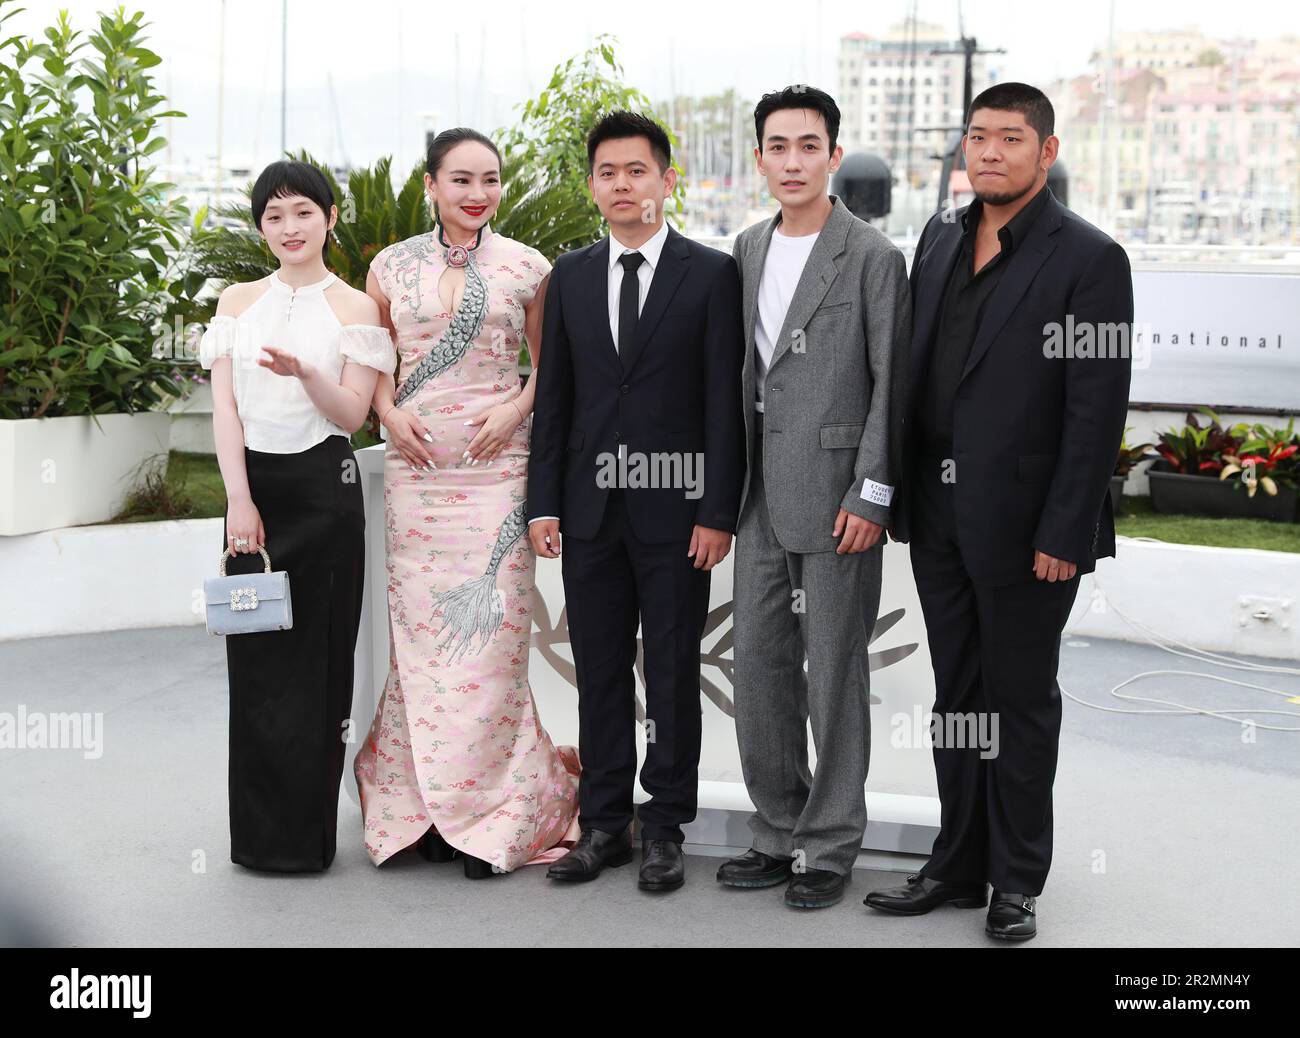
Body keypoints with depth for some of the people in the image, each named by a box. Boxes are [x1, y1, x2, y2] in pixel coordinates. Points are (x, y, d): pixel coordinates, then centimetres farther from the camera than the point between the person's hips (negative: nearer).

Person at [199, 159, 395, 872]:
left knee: (317, 654, -1)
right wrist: (239, 499, -7)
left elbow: (351, 414, -4)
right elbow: (224, 408, 4)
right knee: (255, 656, 2)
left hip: (323, 487, -2)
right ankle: (260, 833, 11)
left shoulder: (353, 308, 3)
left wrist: (304, 373, -23)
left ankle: (307, 833, 8)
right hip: (251, 486, 3)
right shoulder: (238, 303, 11)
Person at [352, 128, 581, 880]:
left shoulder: (527, 268, 3)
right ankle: (434, 809, 12)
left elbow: (549, 361, 11)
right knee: (422, 633, 2)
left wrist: (518, 408, -7)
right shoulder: (393, 267, 7)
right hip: (416, 468, 2)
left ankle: (497, 817, 6)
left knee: (491, 635, -5)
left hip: (497, 466, -2)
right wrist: (389, 413, 0)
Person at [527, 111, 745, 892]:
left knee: (674, 676, 5)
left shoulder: (712, 274, -2)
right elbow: (554, 396, 11)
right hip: (591, 507, 4)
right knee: (600, 674, 9)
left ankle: (667, 828, 15)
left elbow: (726, 402, -5)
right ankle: (605, 825, 19)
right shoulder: (571, 276, 10)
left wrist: (718, 512, -10)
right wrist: (544, 501, 4)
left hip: (675, 507, -3)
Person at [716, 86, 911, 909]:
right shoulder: (747, 250, 12)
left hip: (837, 494, -6)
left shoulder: (873, 257, -6)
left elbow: (891, 385, -8)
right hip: (762, 498, 6)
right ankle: (780, 833, 22)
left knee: (835, 674, 1)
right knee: (761, 666, 9)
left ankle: (831, 848, 12)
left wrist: (872, 495, -13)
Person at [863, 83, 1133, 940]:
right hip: (939, 515, 6)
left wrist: (1063, 535, -17)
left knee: (1022, 700, 6)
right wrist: (900, 494, 7)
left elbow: (1097, 411, -13)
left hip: (1023, 520, -6)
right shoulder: (940, 239, 10)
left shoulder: (1089, 259, -10)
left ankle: (1018, 879, 20)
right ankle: (958, 866, 25)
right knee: (957, 694, 14)